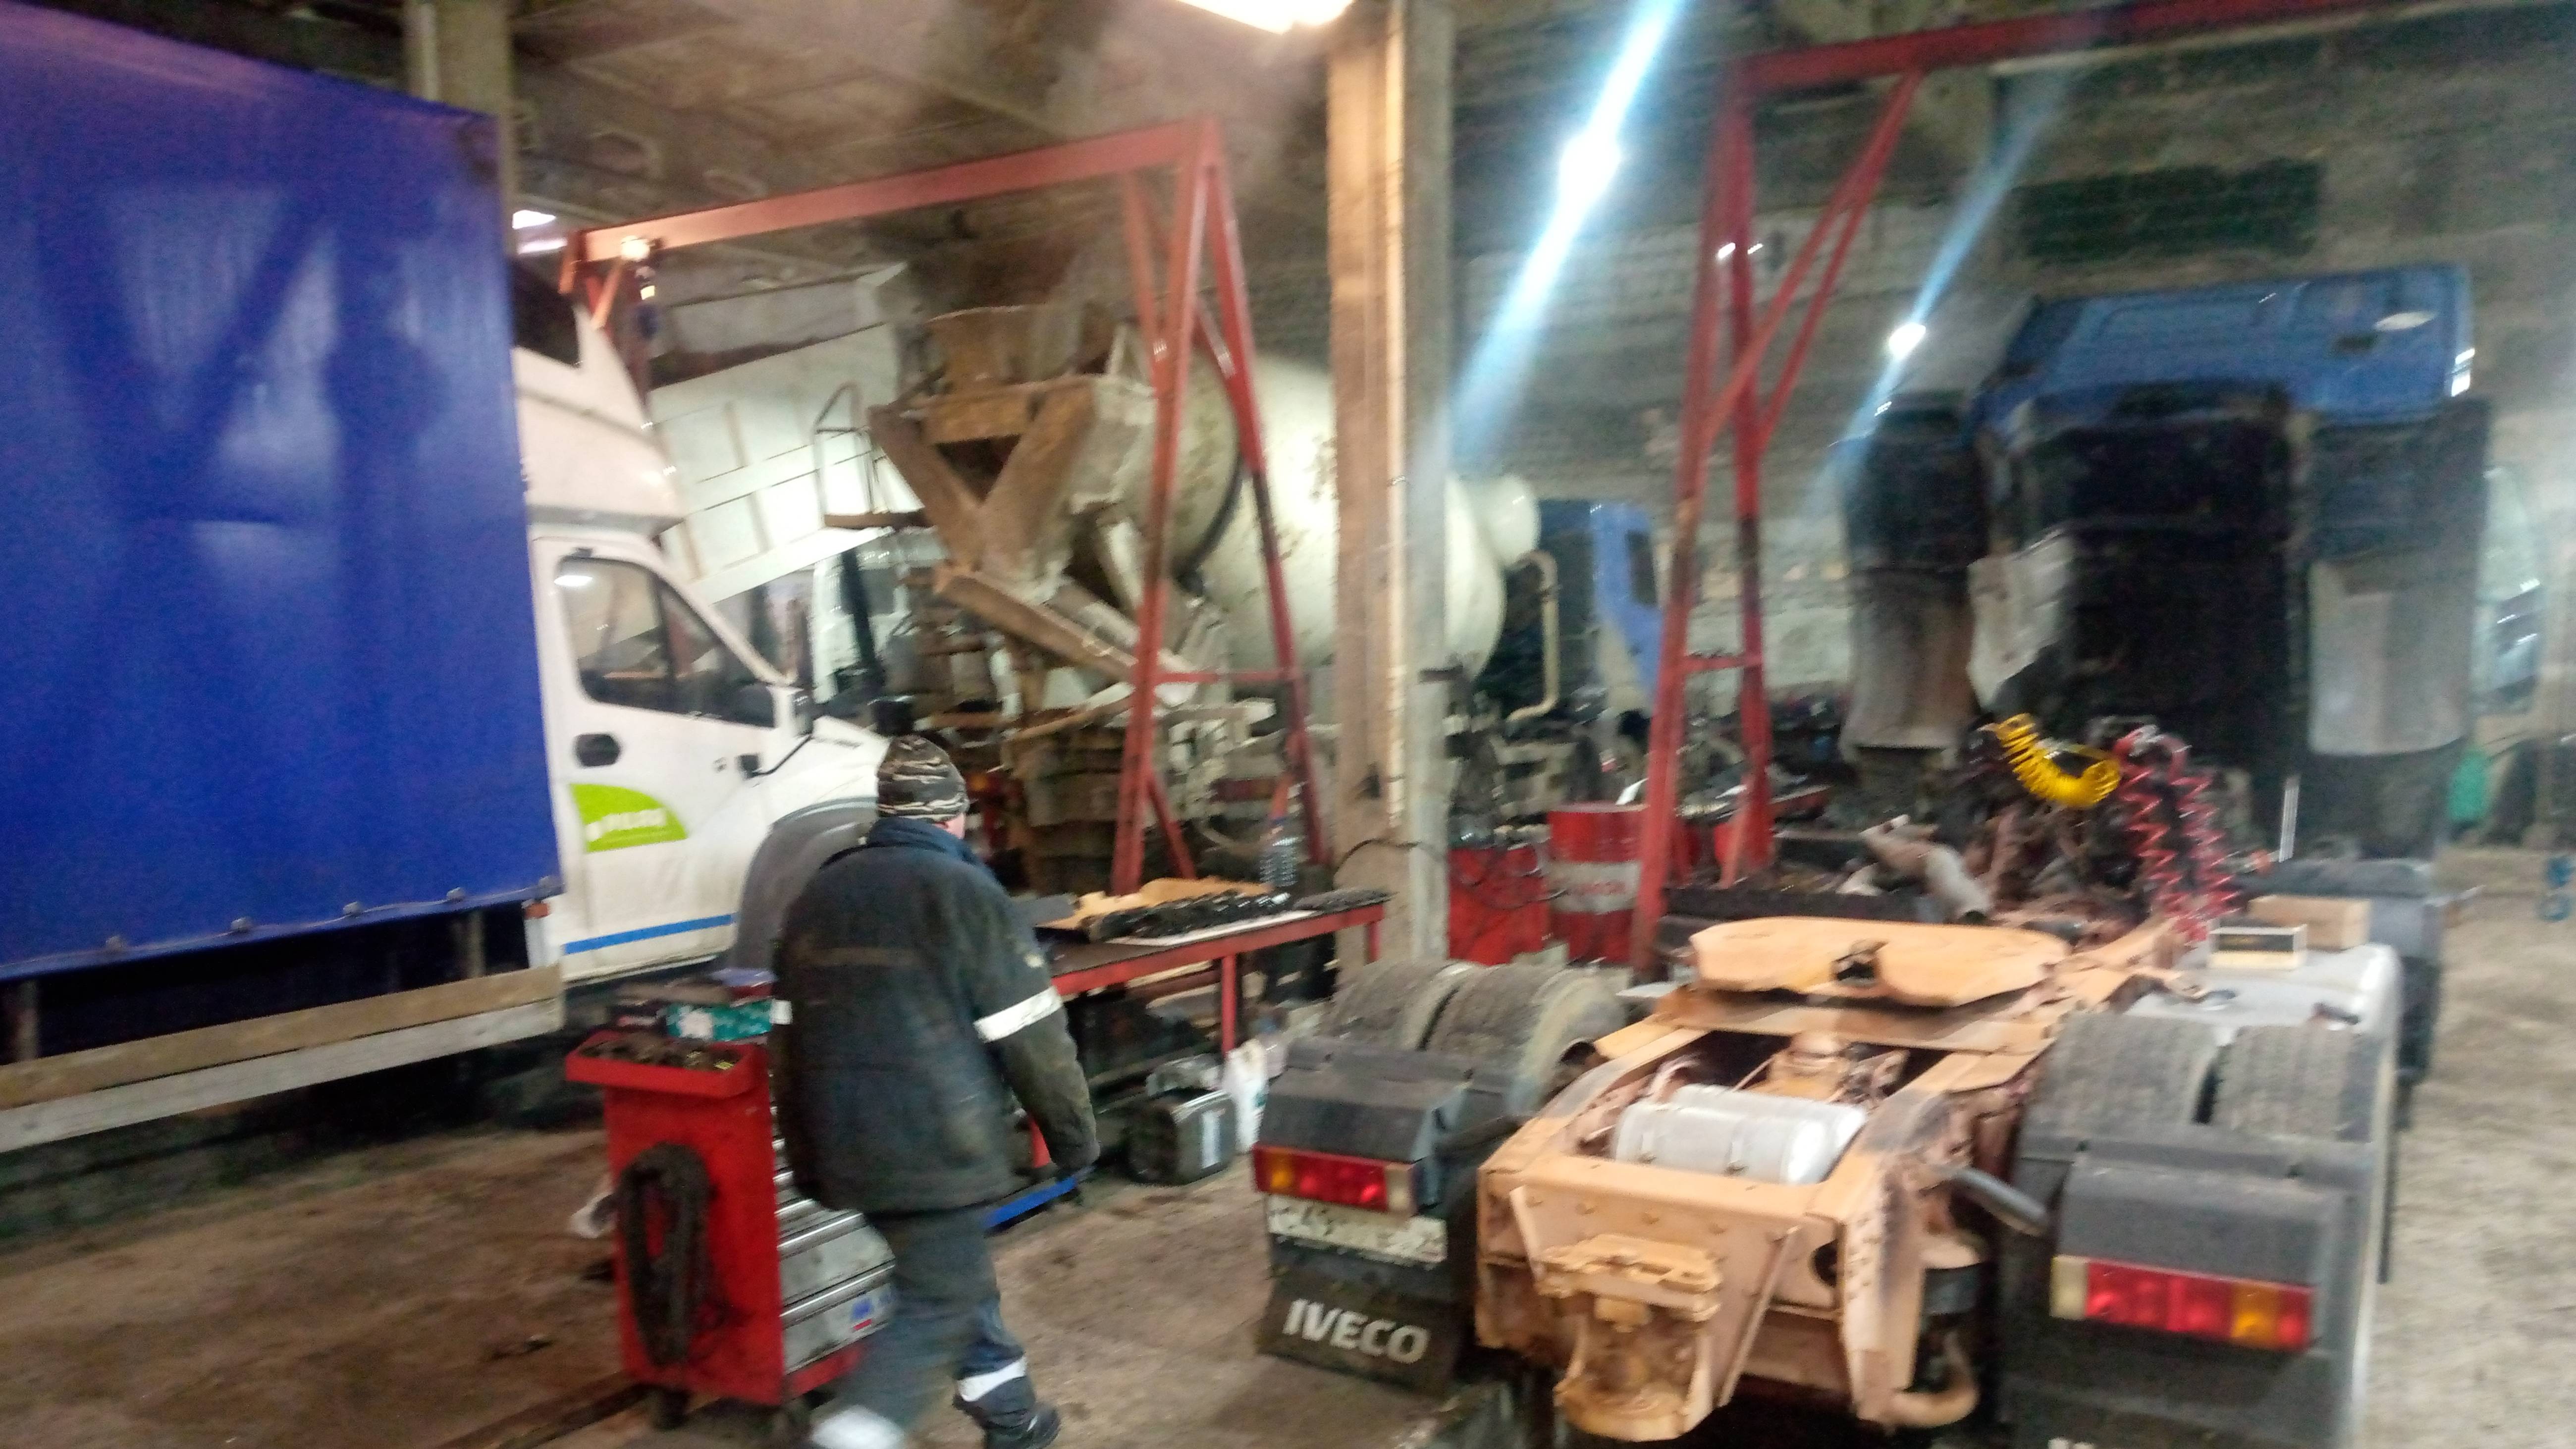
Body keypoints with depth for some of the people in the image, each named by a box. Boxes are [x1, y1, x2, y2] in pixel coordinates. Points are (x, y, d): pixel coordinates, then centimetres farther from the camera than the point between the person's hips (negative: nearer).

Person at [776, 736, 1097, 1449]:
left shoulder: (818, 897, 9)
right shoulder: (966, 895, -13)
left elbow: (793, 1039, 15)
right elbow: (1032, 1037, -11)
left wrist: (808, 1159, 22)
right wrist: (1074, 1135, 1)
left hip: (852, 1149, 7)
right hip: (939, 1148, -7)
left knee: (956, 1273, 22)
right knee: (937, 1305, 1)